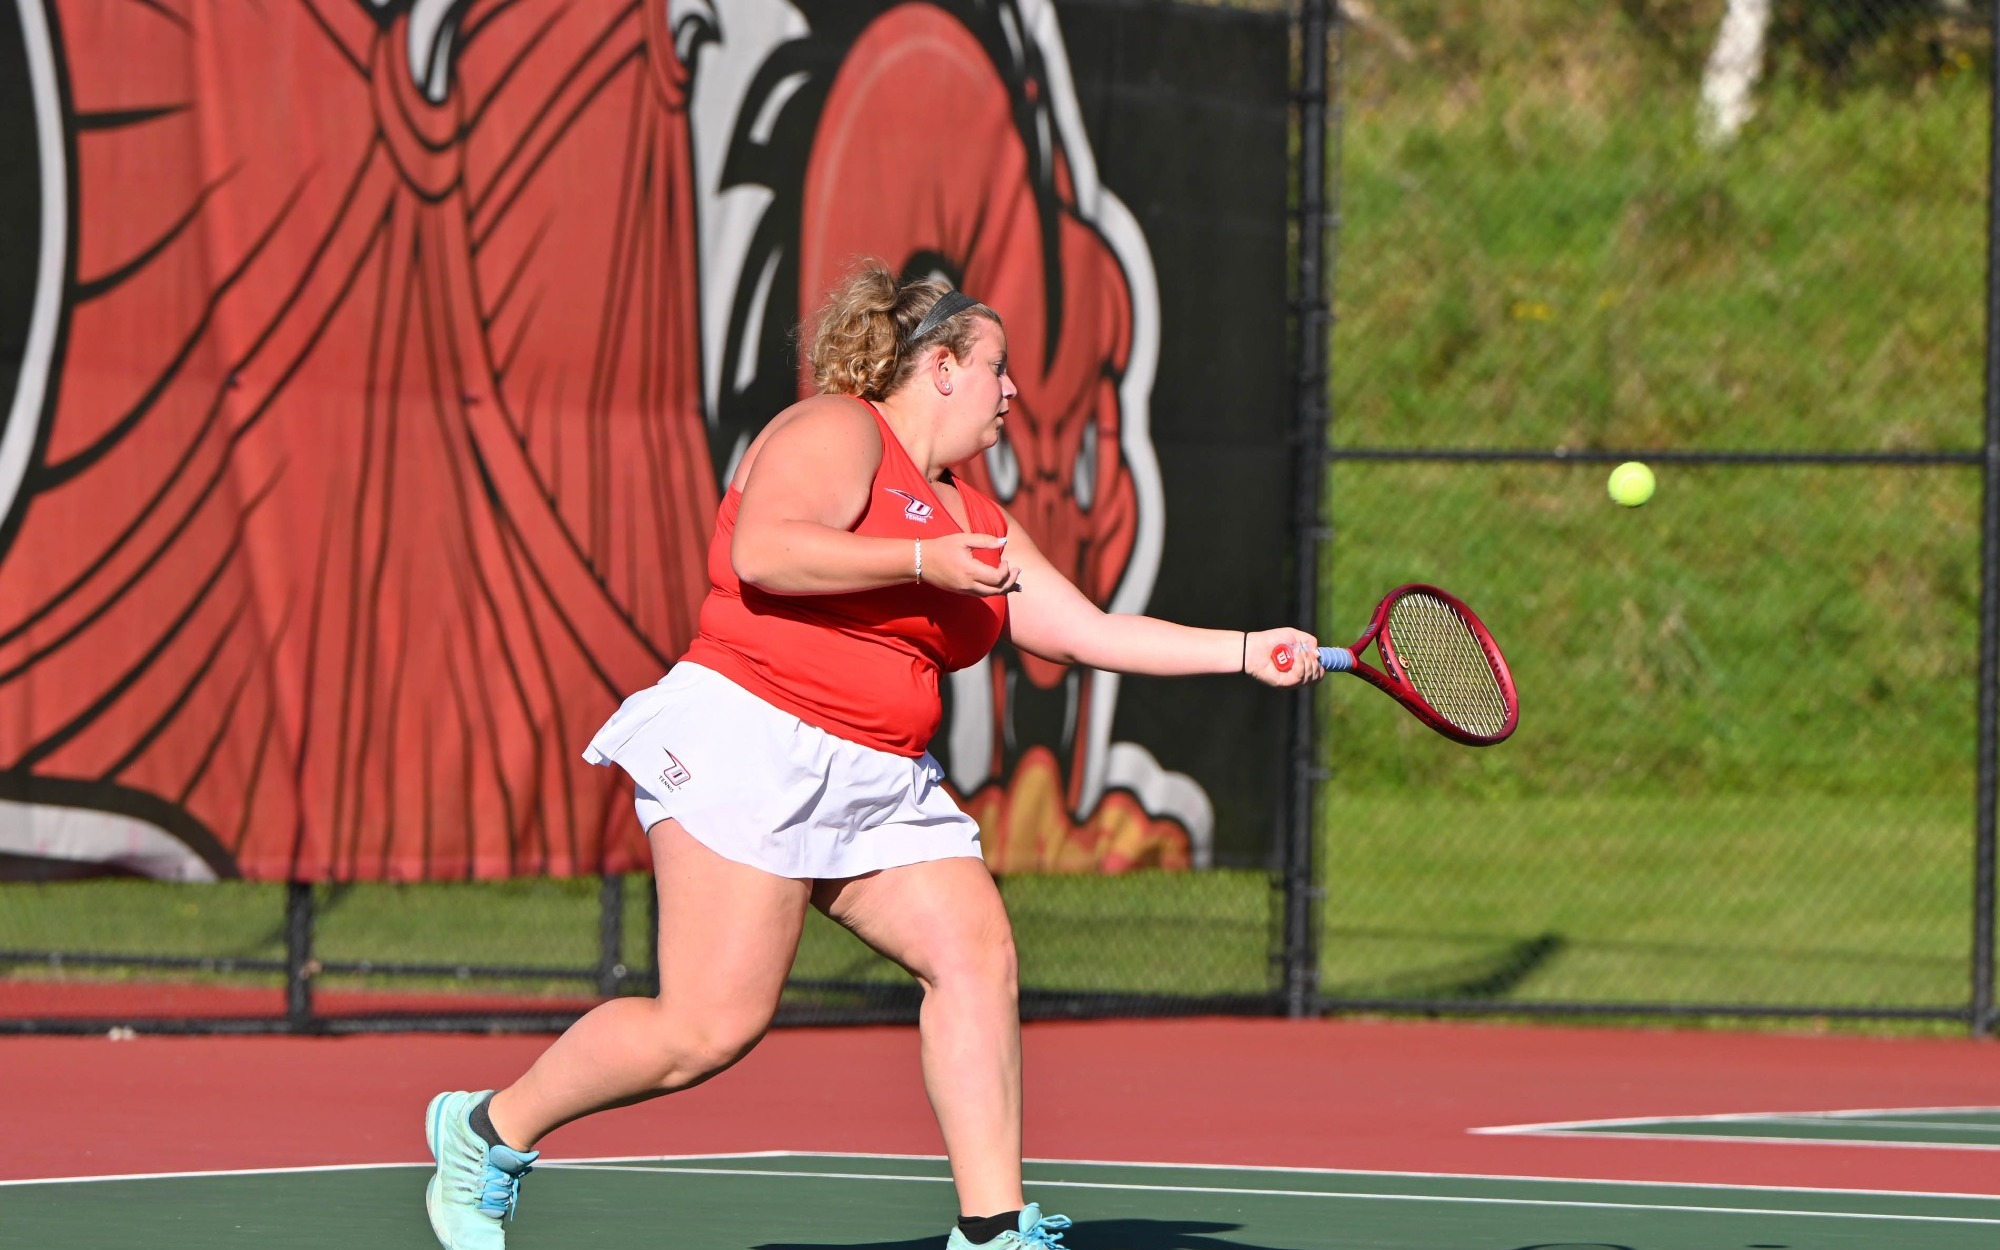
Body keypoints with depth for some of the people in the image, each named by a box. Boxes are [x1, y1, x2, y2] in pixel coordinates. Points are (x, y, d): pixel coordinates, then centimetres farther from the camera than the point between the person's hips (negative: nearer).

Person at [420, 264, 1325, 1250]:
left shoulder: (979, 526, 21)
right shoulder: (836, 432, -3)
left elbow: (1092, 633, 21)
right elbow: (762, 551, -19)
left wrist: (1244, 652, 13)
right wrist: (923, 562, -20)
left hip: (879, 788, 9)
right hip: (748, 741, -9)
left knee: (976, 951, -11)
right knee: (711, 1025, -13)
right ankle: (490, 1130, 5)